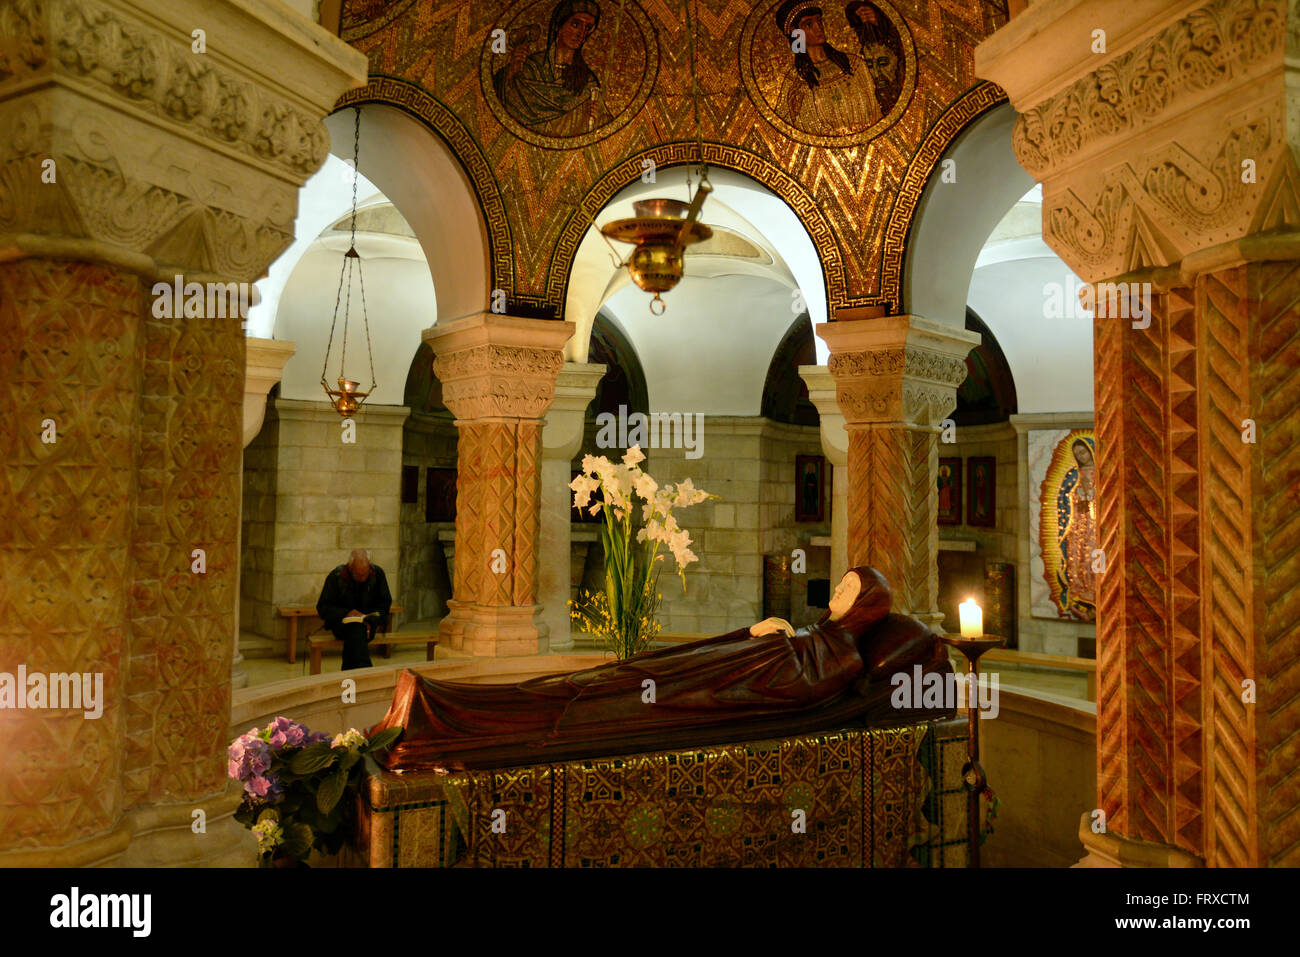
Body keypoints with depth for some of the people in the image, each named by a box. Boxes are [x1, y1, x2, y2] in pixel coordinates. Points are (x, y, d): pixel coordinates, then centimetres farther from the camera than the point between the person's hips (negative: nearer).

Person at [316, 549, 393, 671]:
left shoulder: (378, 573, -3)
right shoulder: (336, 576, -8)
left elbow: (385, 602, 7)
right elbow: (322, 608, -4)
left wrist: (372, 620, -13)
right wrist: (346, 613, -22)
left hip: (368, 623, 2)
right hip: (341, 622, -2)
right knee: (357, 629, -38)